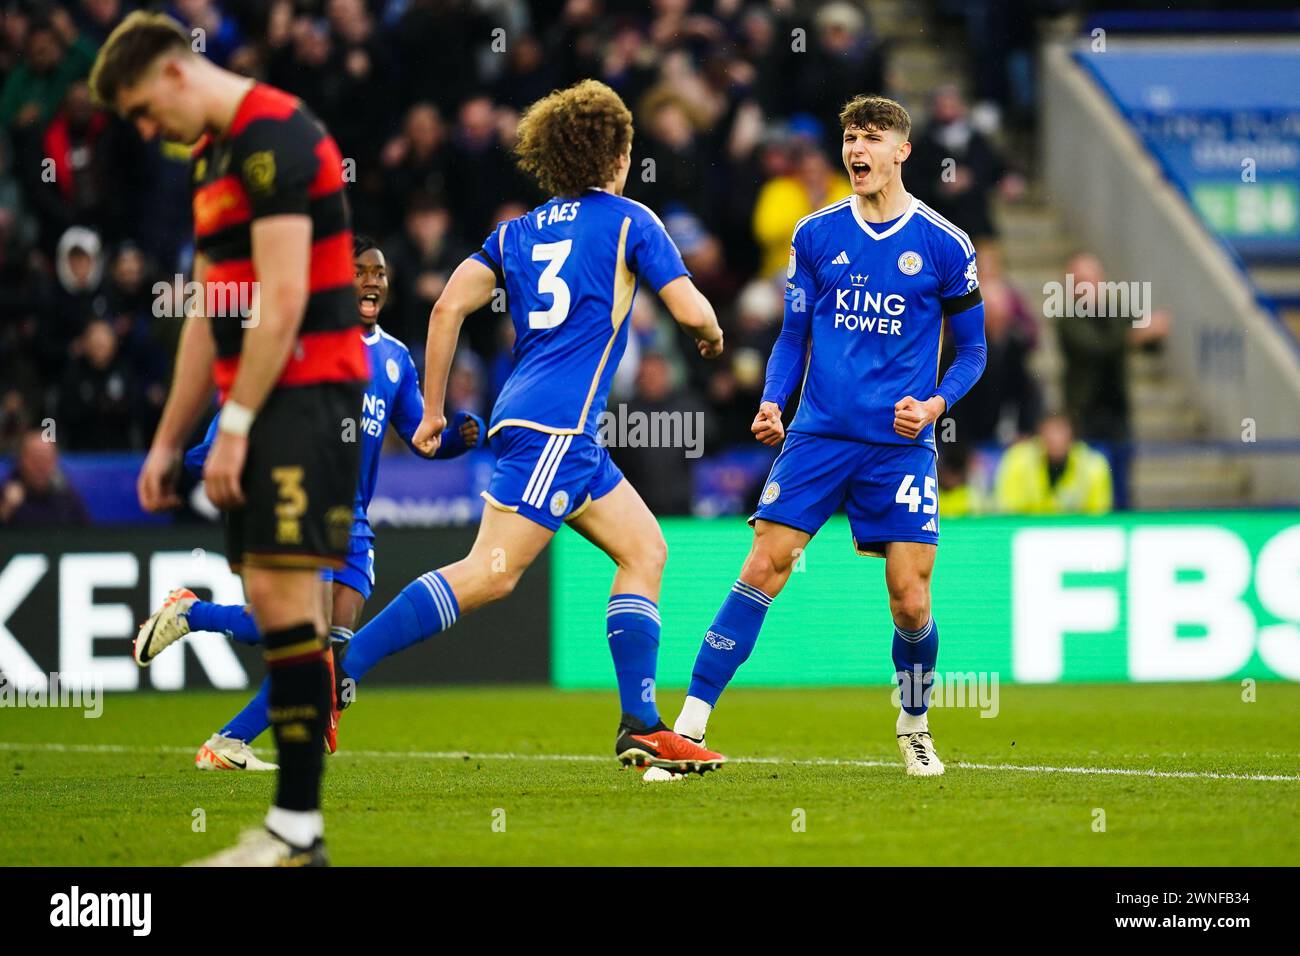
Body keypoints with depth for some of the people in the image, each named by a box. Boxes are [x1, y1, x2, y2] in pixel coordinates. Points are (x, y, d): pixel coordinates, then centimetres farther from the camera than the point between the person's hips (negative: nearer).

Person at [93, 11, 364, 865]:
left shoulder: (272, 134, -12)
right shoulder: (214, 155, 19)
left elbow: (282, 297, -18)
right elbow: (210, 314, 24)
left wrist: (235, 425, -17)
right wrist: (169, 441, 22)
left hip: (306, 391, -10)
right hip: (269, 402, 10)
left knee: (283, 589, -13)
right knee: (275, 600, 6)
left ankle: (298, 829, -14)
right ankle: (292, 825, 6)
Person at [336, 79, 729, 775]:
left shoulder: (518, 232, 18)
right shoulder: (628, 221, 2)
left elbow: (448, 308, 10)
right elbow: (690, 310, -4)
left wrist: (432, 411, 15)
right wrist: (712, 334, 20)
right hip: (555, 425, -8)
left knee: (645, 548, 13)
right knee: (491, 573, -15)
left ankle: (641, 728, 6)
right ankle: (338, 669, -22)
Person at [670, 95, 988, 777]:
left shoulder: (944, 246, 2)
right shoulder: (815, 235, 7)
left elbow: (972, 349, 9)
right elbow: (794, 335, 14)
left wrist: (935, 404, -9)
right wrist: (772, 402, -3)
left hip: (900, 446, -1)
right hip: (818, 435, 1)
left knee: (910, 604, -4)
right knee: (761, 573, -11)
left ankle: (914, 728, 23)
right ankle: (689, 725, -9)